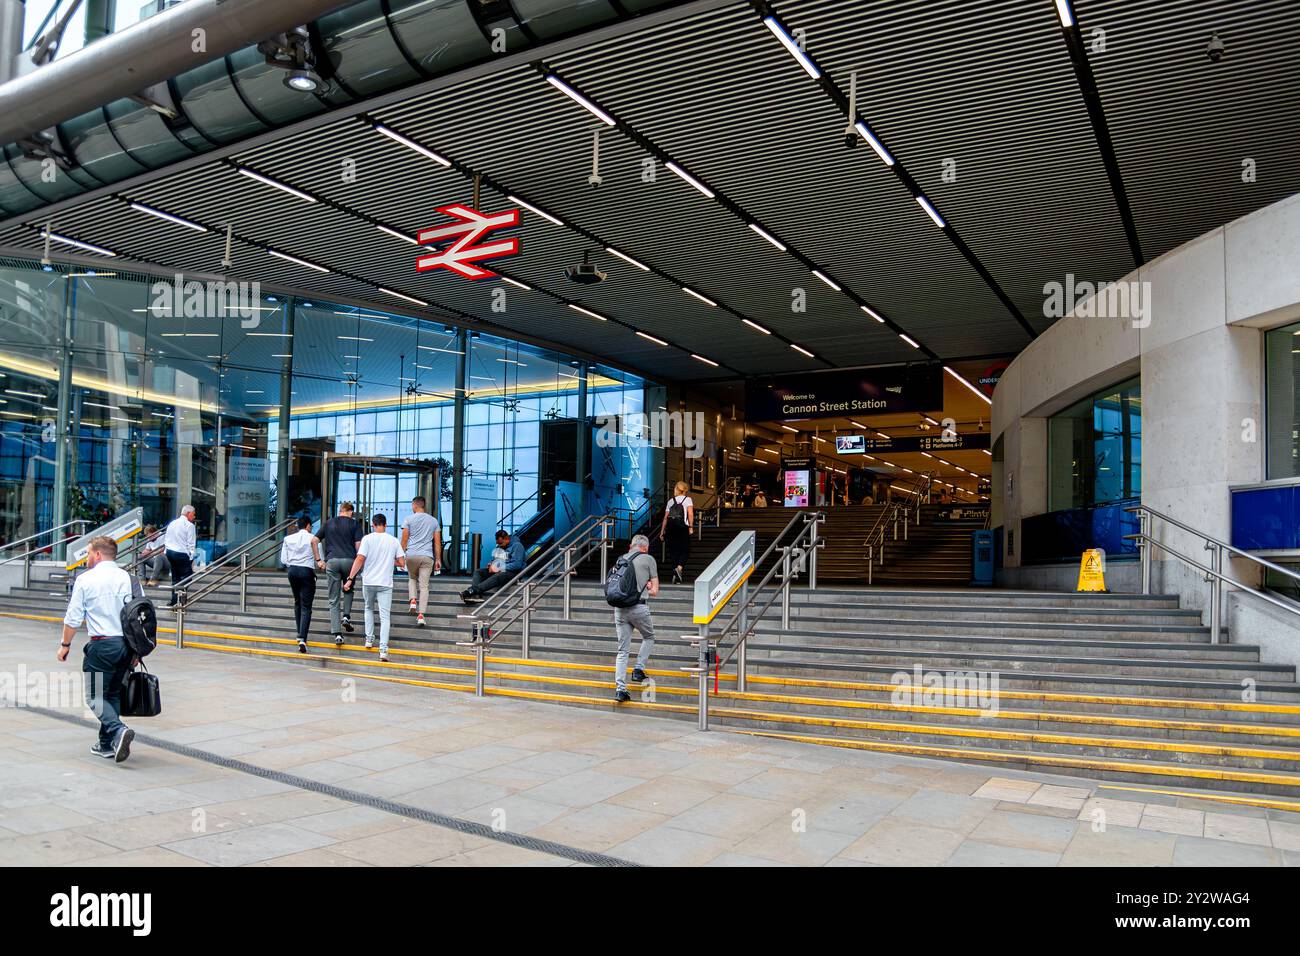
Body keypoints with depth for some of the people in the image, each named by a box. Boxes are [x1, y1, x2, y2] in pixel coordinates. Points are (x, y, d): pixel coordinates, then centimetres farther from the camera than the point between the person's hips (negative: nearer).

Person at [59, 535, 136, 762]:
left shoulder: (85, 579, -3)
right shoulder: (128, 578, 7)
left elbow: (73, 618, -2)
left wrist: (65, 645, 11)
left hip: (101, 645, -5)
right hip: (126, 643, 5)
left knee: (95, 696, 2)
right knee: (114, 693, 16)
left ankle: (118, 730, -21)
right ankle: (107, 744, 19)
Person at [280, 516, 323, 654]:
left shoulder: (288, 538, 7)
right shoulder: (313, 538, -3)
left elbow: (283, 560, 6)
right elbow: (320, 560, -4)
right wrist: (319, 563, 15)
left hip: (292, 570, 4)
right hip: (307, 571, -4)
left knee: (297, 603, 23)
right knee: (306, 607, -4)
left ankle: (299, 634, 28)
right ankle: (302, 639, -16)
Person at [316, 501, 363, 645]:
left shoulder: (327, 523, 15)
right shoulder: (355, 524, 7)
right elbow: (358, 545, -1)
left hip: (331, 561, 1)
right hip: (349, 560, -1)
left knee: (334, 600, 4)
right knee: (348, 589, 26)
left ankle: (337, 634, -3)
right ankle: (346, 616, 5)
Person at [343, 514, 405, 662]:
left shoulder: (368, 538, -4)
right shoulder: (394, 541, 2)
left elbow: (359, 559, -12)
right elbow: (402, 563, 1)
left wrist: (350, 579, -9)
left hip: (368, 582, 0)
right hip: (385, 584, 0)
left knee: (369, 609, 26)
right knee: (385, 616, -1)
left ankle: (369, 639, 25)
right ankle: (383, 649, -13)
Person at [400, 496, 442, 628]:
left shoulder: (409, 519, 1)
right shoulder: (434, 520, 10)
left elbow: (404, 540, 0)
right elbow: (437, 542, 9)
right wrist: (438, 559, 13)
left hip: (412, 555, -1)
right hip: (428, 556, 1)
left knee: (412, 578, 25)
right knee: (424, 586, 1)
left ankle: (413, 601, 3)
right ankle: (421, 615, -7)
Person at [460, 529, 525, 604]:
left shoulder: (516, 546, -7)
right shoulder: (498, 548, 18)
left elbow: (517, 564, -17)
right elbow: (493, 560, 28)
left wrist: (499, 569, -17)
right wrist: (490, 565, 2)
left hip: (511, 572, -8)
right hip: (495, 571, 8)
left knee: (497, 576, -38)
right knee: (477, 571, -11)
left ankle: (471, 591, -51)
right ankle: (476, 595, -38)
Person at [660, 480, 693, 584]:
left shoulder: (670, 501, 16)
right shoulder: (687, 499, 5)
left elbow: (665, 517, 12)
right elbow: (690, 514, -8)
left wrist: (662, 531, 13)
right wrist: (691, 527, -5)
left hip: (671, 528, 4)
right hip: (682, 528, -4)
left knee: (673, 551, 8)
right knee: (685, 550, 3)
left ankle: (676, 577, 7)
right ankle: (679, 567, -23)